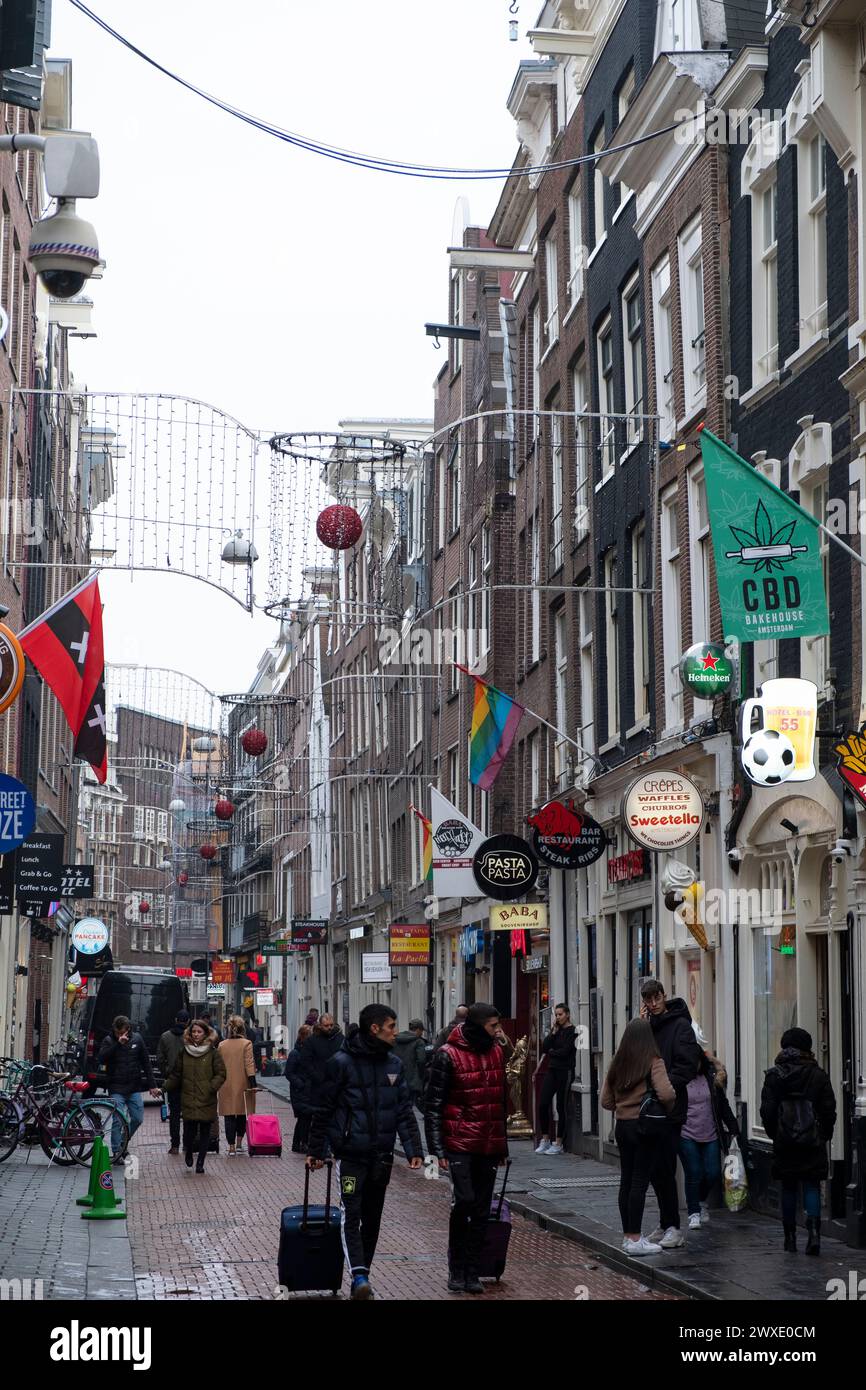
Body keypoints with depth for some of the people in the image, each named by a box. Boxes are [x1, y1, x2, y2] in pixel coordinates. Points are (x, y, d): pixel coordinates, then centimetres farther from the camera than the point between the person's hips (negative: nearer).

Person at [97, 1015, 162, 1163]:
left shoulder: (137, 1039, 4)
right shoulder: (109, 1041, -4)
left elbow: (146, 1063, 10)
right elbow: (101, 1058, -21)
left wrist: (152, 1085, 7)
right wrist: (118, 1044, -27)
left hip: (134, 1088, 3)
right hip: (116, 1088, -3)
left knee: (137, 1119, 3)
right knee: (118, 1121, -10)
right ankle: (116, 1152, -2)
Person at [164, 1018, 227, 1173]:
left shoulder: (212, 1053, 1)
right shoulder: (184, 1052, 8)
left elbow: (221, 1073, -1)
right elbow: (176, 1074, 14)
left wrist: (211, 1087, -16)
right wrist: (164, 1088, 7)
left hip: (207, 1100, -1)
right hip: (188, 1100, 1)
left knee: (205, 1131, 2)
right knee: (190, 1130, -6)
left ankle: (200, 1163, 13)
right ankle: (188, 1150, 26)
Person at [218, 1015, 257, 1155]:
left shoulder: (221, 1045, 3)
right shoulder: (246, 1044, -6)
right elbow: (249, 1065, -11)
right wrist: (253, 1084, -12)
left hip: (226, 1087, 2)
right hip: (242, 1085, -2)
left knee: (229, 1116, 3)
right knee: (242, 1114, 14)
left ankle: (231, 1147, -1)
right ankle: (239, 1143, 14)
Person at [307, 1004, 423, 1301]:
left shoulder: (394, 1064, 7)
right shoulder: (341, 1062, -9)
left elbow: (404, 1110, 9)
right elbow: (324, 1109, -4)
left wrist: (413, 1149, 1)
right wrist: (316, 1150, -2)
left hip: (382, 1154, 5)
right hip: (350, 1153, -5)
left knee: (372, 1218, 10)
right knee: (352, 1214, -11)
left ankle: (362, 1275, 17)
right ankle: (359, 1276, -16)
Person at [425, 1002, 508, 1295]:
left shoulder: (495, 1052, 11)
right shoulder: (448, 1055, -8)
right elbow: (433, 1106, -8)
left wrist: (503, 1145, 18)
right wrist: (437, 1149, -12)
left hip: (488, 1146, 6)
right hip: (459, 1144, -6)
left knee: (481, 1211, 7)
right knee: (464, 1200, -15)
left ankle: (471, 1273, 15)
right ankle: (456, 1271, -1)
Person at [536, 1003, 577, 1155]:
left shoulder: (573, 1031, -7)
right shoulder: (555, 1030, 13)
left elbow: (564, 1052, -15)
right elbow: (544, 1047, 2)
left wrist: (551, 1052, 1)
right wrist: (553, 1031, -4)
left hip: (565, 1071, -6)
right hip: (552, 1070, 6)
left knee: (561, 1107, -1)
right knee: (543, 1104, -1)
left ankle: (558, 1143, 7)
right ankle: (545, 1140, 10)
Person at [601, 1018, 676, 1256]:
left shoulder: (617, 1064, 6)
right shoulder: (654, 1062, -12)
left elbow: (606, 1101, 9)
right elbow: (666, 1094, -23)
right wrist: (669, 1109, -4)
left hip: (622, 1126, 6)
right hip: (647, 1127, -6)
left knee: (626, 1180, 12)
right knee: (640, 1181, -4)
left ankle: (628, 1235, 19)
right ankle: (635, 1239, -3)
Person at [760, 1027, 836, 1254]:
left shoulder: (774, 1076, -1)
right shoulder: (819, 1075, -1)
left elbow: (767, 1111, -2)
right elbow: (829, 1110, 1)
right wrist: (824, 1136, 12)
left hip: (784, 1142, 0)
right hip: (813, 1142, 0)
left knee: (788, 1188, 10)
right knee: (812, 1186, 4)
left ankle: (790, 1237, 12)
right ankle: (813, 1229, -17)